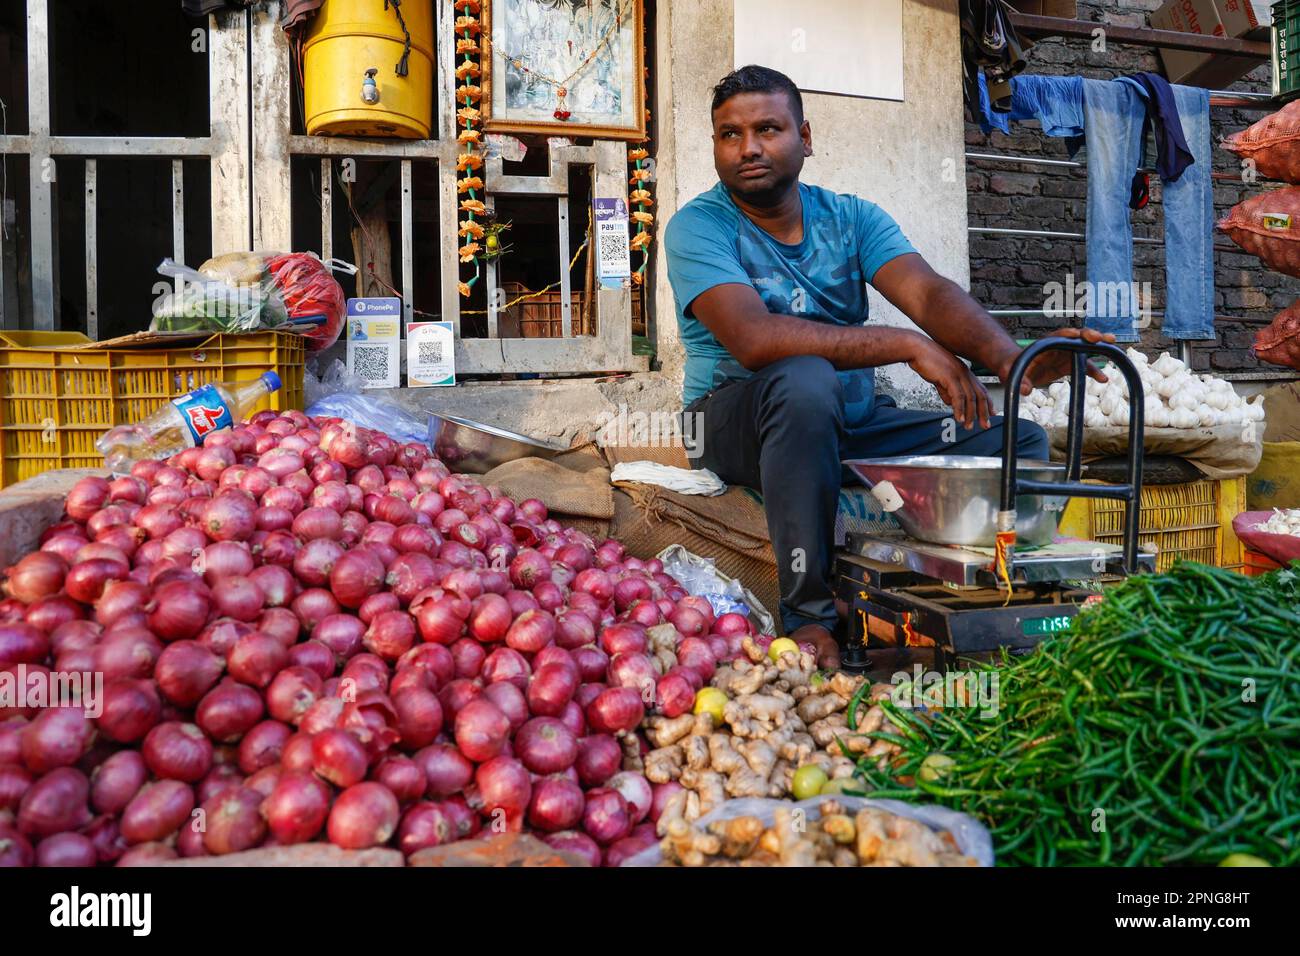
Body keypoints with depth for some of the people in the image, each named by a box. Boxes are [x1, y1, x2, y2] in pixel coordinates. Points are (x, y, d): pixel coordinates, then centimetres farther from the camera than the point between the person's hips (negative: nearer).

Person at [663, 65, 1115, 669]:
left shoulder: (852, 218, 6)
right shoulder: (697, 227, -9)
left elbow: (929, 292, -12)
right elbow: (753, 337, -27)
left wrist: (1009, 360, -34)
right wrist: (908, 345, -30)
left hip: (852, 425, 5)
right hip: (736, 426, -4)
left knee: (1020, 441, -7)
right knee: (803, 380, -38)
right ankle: (808, 614, -27)